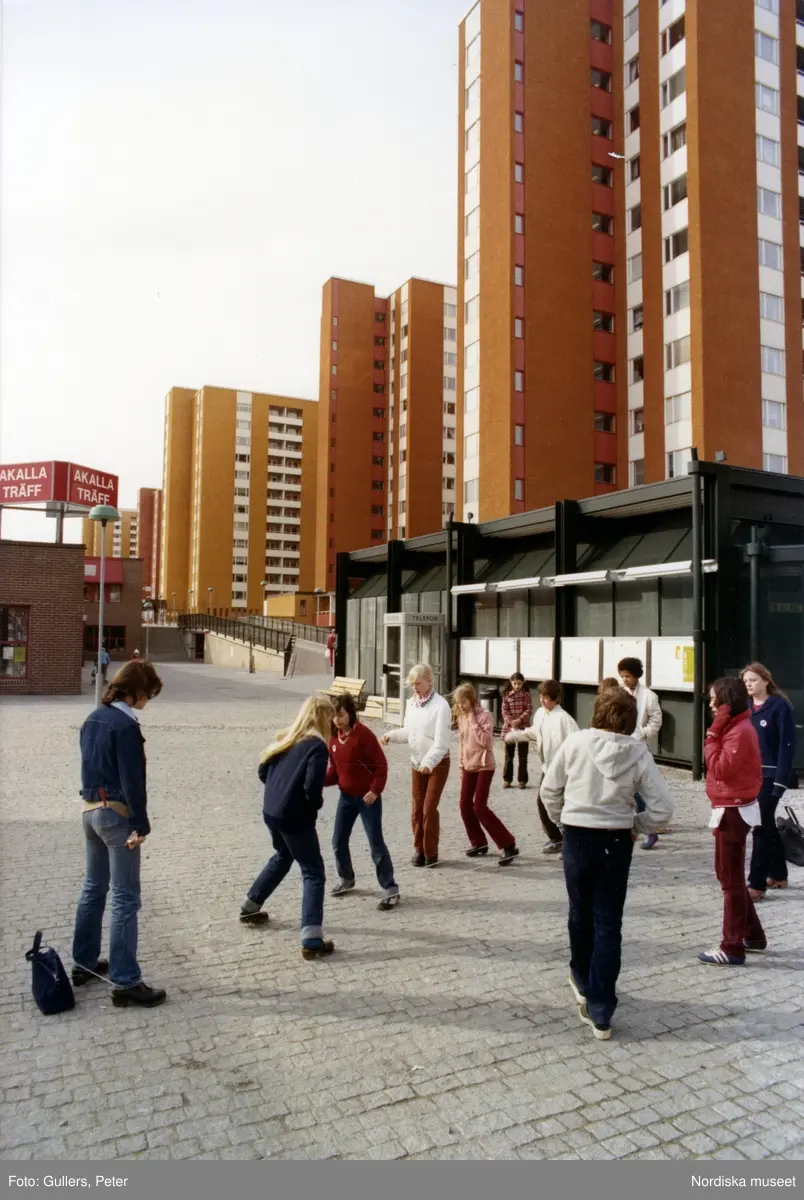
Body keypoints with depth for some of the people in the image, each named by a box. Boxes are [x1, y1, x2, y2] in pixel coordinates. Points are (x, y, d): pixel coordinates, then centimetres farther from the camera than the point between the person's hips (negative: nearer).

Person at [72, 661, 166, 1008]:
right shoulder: (125, 725, -20)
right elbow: (132, 781, -20)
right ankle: (125, 983, 2)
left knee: (93, 888, 20)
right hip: (116, 814, -9)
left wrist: (93, 801, 20)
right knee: (125, 898, -3)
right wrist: (141, 825, -17)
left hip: (90, 809, 9)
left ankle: (84, 963, 33)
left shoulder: (93, 719, 8)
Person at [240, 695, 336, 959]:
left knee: (283, 857, 31)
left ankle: (250, 907, 45)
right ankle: (312, 941, -3)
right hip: (295, 818, -8)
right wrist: (316, 805, -4)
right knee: (313, 873, 3)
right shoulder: (317, 746, -16)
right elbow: (312, 789, -24)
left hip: (270, 811, 8)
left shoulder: (285, 737, 7)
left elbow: (263, 772, 11)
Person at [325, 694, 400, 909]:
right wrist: (322, 781, -7)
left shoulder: (363, 734, -19)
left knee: (376, 843, -5)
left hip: (367, 797, -7)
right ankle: (346, 879, 36)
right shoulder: (334, 737, 2)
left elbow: (381, 765, -17)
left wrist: (375, 790, -24)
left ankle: (390, 889, 4)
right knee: (338, 841, 13)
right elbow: (335, 769, 10)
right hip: (346, 796, 7)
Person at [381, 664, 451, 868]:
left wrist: (429, 763, -33)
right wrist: (391, 735, -10)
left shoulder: (440, 705, -20)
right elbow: (409, 732, 8)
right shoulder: (411, 703, 1)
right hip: (416, 763, 6)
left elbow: (441, 742, -24)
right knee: (416, 809, 10)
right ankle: (419, 849, 25)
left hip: (437, 764, -6)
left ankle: (431, 853, 12)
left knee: (429, 809, -3)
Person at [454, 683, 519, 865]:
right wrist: (461, 764, 16)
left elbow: (484, 740, -25)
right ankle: (478, 842, 23)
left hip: (484, 766, -7)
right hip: (469, 766, 7)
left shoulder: (484, 715, -14)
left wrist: (472, 721, -22)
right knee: (465, 805, 6)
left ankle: (508, 845, -5)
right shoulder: (461, 717, 7)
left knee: (480, 807, -12)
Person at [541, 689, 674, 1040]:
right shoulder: (639, 753, -8)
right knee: (609, 925, 8)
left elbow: (549, 790, -2)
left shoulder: (575, 742, -9)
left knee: (581, 914, 21)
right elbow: (662, 807, -8)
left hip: (577, 838, 0)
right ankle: (600, 1013, 11)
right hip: (616, 842, 0)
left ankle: (583, 982, 42)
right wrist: (635, 826, 8)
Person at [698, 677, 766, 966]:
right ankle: (753, 935, 31)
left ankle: (732, 948, 7)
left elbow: (720, 769, -24)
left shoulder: (739, 731, -20)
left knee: (731, 879, -2)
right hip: (732, 809, 10)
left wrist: (712, 736, -21)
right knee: (731, 876, 19)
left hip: (733, 812, -10)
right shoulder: (736, 727, 12)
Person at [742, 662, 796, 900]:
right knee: (767, 824, 16)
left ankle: (756, 884, 0)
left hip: (771, 775, -6)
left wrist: (781, 780, -18)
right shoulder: (746, 707, 8)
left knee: (761, 826, -5)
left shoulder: (780, 706, -10)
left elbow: (788, 745, -13)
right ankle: (778, 874, 31)